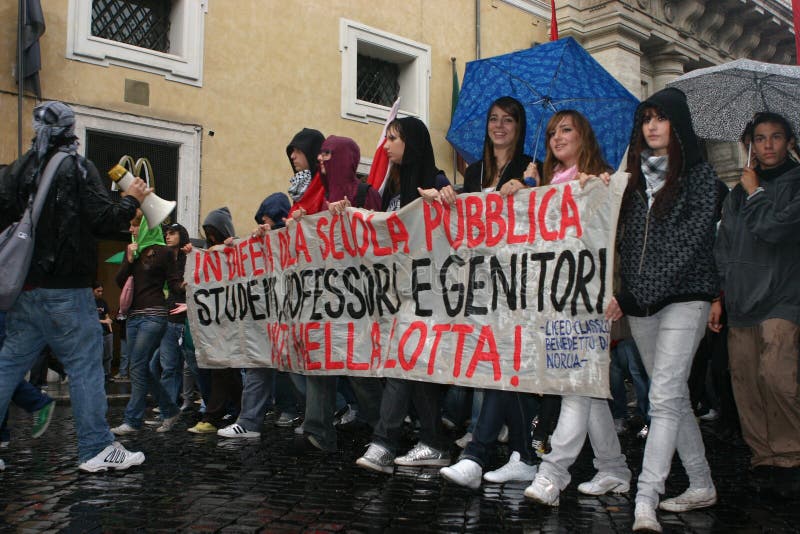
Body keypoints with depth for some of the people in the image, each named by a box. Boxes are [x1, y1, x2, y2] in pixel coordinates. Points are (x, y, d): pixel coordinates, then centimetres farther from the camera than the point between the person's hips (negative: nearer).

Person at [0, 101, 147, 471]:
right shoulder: (78, 167, -8)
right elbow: (104, 221, -14)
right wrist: (131, 200, 2)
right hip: (65, 289, -6)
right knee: (85, 367, 0)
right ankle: (96, 449, 4)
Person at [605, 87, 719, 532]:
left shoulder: (700, 175, -2)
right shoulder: (637, 176, 14)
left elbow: (688, 244, -11)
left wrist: (634, 296, -16)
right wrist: (624, 296, -1)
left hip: (683, 297, -6)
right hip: (640, 304, 6)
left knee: (664, 398, -13)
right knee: (675, 397, 13)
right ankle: (702, 486, 26)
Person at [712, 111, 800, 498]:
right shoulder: (738, 194, 19)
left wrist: (755, 193, 0)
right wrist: (719, 296, 15)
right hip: (740, 304, 6)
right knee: (746, 386, 3)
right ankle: (763, 460, 12)